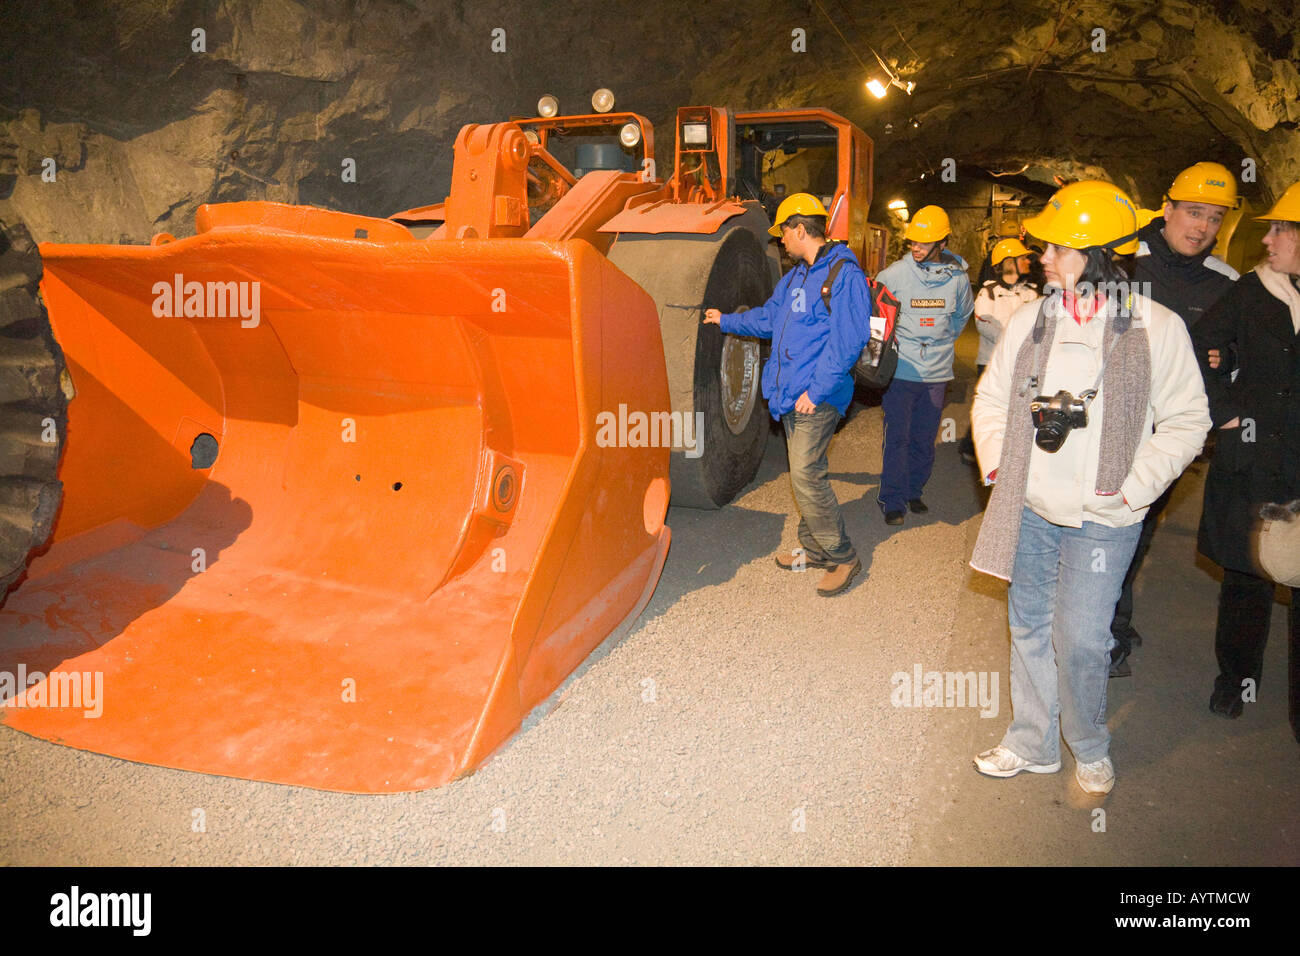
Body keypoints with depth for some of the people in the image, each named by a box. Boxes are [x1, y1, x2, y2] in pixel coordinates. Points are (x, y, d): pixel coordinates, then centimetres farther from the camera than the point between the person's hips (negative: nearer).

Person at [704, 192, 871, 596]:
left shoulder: (844, 274, -13)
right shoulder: (796, 275, 16)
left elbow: (846, 341, -19)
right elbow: (769, 317, 32)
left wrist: (817, 389, -22)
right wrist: (726, 320, 42)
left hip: (818, 397, -9)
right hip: (791, 395, 9)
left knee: (806, 475, -12)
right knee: (804, 472, 14)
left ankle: (842, 557, 0)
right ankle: (814, 548, 26)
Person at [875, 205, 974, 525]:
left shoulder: (958, 278, 2)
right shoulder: (893, 274, -7)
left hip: (937, 373, 3)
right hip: (901, 370, -2)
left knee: (925, 439, 10)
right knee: (897, 438, -2)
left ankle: (914, 491, 27)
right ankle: (893, 500, 8)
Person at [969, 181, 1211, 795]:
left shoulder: (1157, 328, -8)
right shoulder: (1030, 319, 2)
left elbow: (1187, 421, -2)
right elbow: (991, 398, 12)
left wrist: (1132, 487, -11)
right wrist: (998, 464, 0)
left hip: (1102, 520, -4)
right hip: (1028, 510, 4)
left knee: (1080, 640, -3)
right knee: (1030, 629, 14)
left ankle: (1090, 748, 26)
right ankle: (1032, 744, 33)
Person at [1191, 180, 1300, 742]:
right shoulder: (1253, 292, -1)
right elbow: (1195, 348, 4)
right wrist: (1224, 411, -1)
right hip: (1251, 468, 0)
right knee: (1246, 575, 11)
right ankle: (1235, 677, 31)